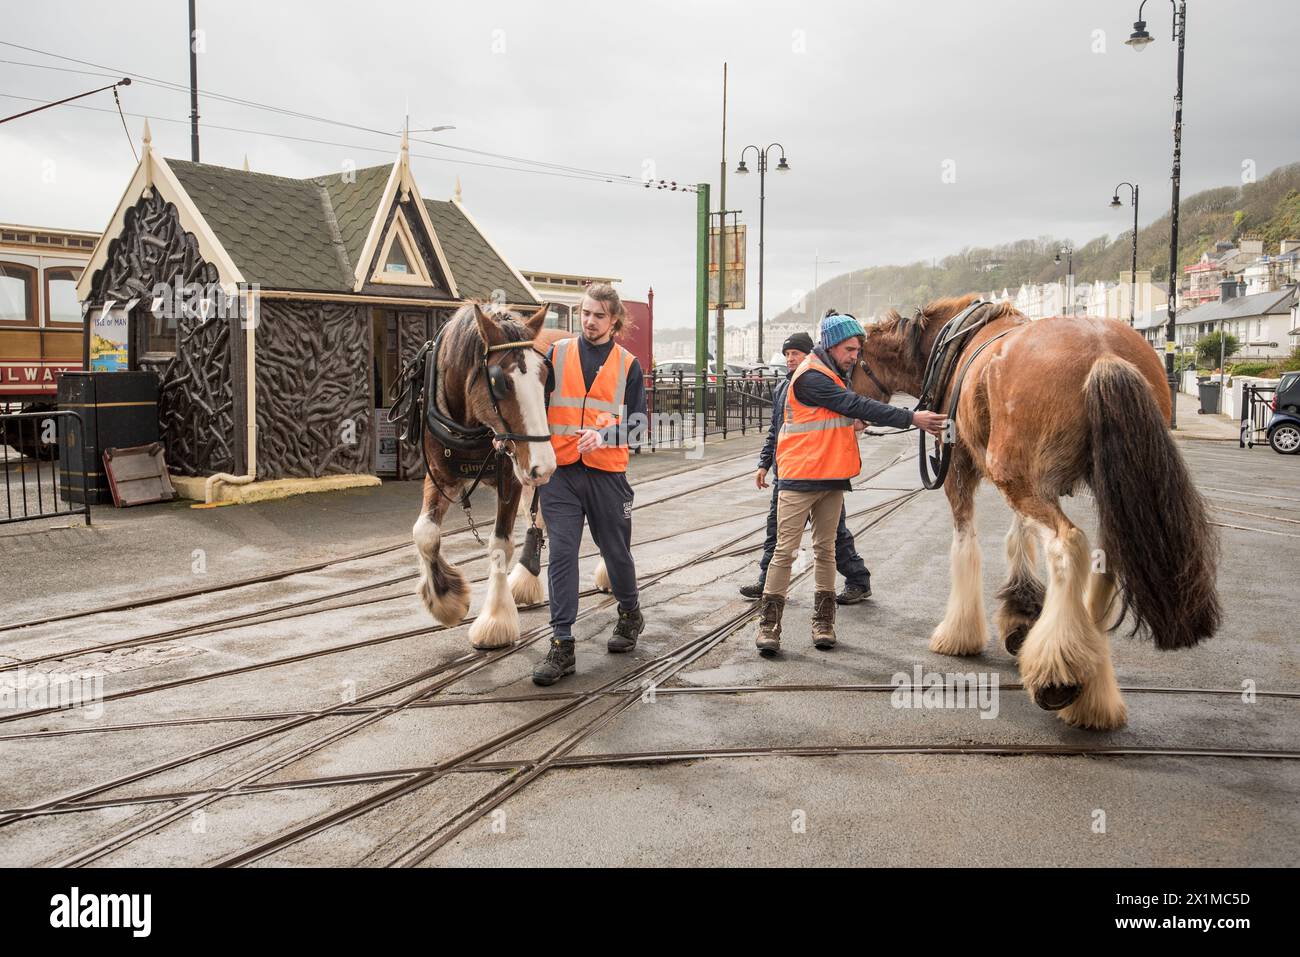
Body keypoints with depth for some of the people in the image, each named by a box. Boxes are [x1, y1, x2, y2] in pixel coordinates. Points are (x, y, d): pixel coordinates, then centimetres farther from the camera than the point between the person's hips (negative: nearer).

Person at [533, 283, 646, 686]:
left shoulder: (628, 364, 6)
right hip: (560, 471, 0)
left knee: (616, 550, 13)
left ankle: (630, 614, 40)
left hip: (607, 472, 0)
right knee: (561, 554, -5)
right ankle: (562, 645, 0)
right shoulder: (556, 354, 6)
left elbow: (636, 417, 1)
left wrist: (605, 434, -17)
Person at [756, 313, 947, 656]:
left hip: (832, 479, 9)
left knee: (825, 550, 11)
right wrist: (911, 418, -23)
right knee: (785, 550, -6)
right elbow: (857, 406, -22)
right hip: (799, 478, -9)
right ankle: (768, 625, 0)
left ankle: (823, 622, 18)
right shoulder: (811, 377, -15)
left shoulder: (835, 376, 16)